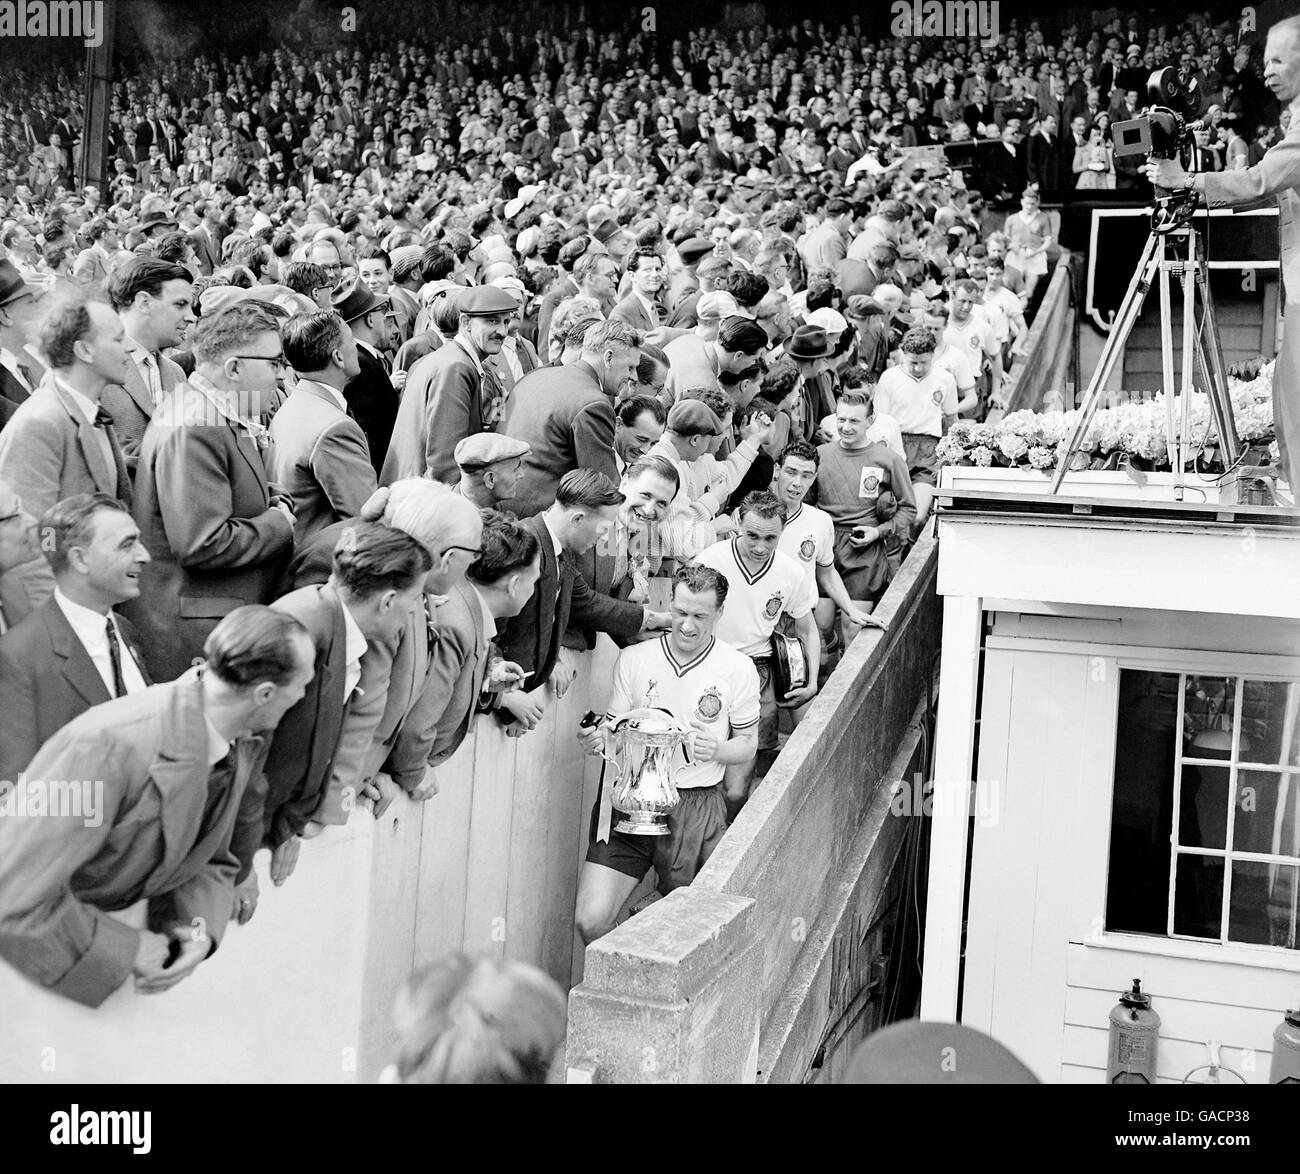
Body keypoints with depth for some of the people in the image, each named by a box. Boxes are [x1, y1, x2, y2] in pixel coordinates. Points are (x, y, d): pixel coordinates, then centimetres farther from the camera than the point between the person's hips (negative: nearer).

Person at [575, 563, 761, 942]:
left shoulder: (738, 669, 1)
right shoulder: (633, 659, 4)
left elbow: (748, 744, 7)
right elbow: (615, 728, 8)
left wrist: (718, 750, -15)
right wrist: (599, 738, -15)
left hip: (696, 804, 0)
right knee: (591, 921, -10)